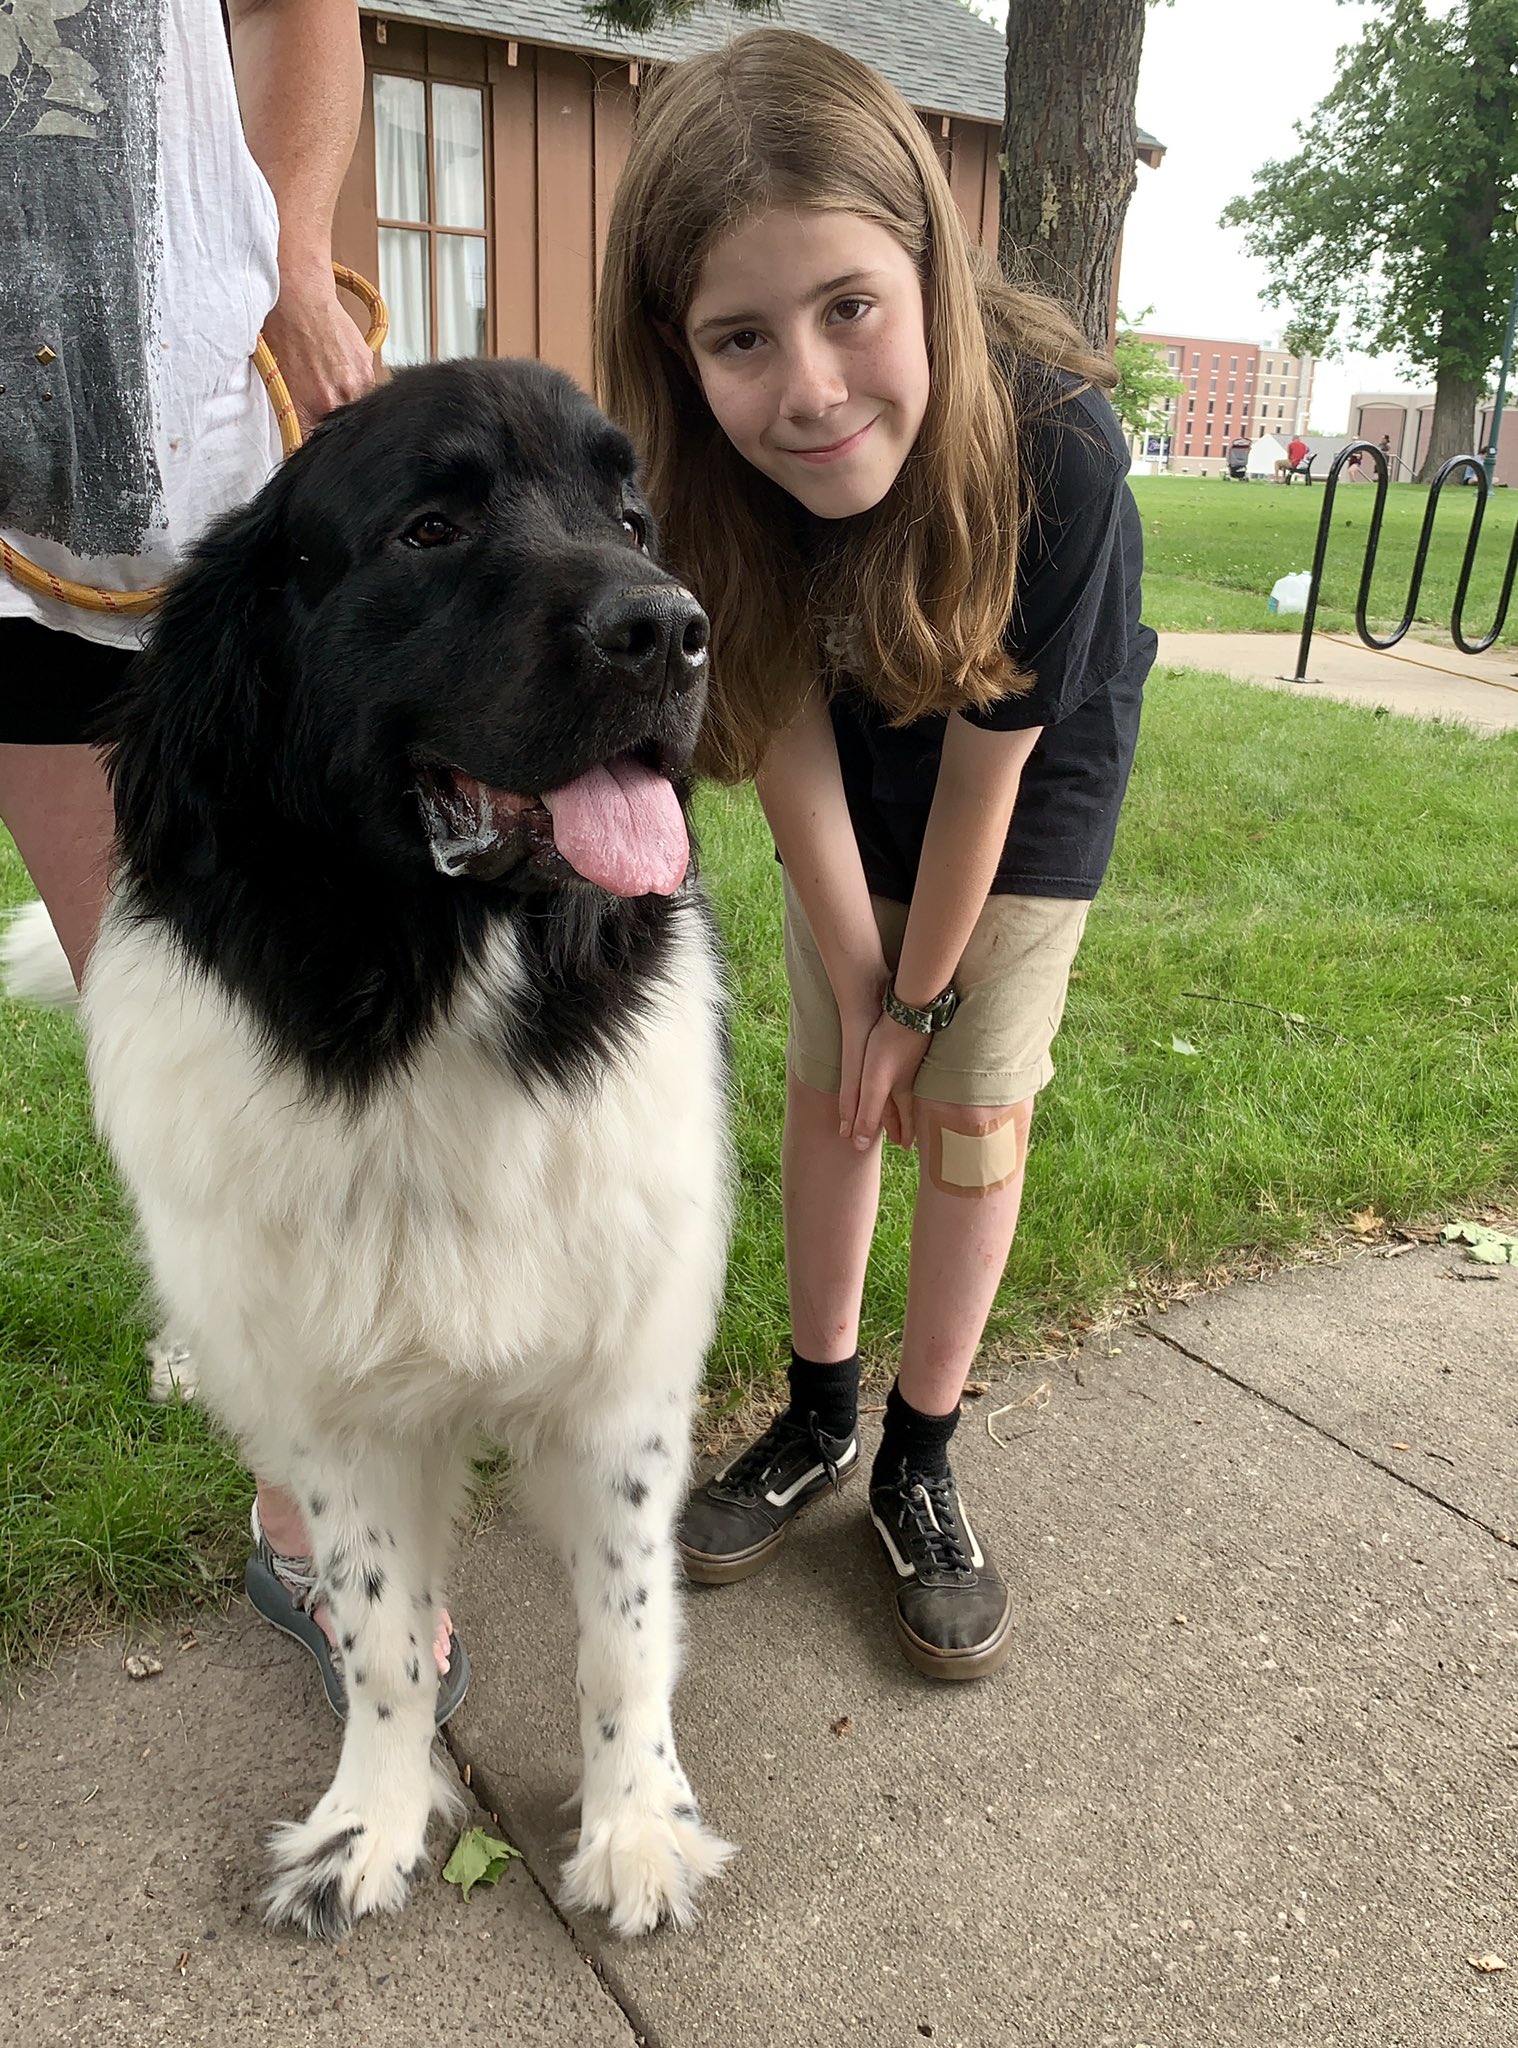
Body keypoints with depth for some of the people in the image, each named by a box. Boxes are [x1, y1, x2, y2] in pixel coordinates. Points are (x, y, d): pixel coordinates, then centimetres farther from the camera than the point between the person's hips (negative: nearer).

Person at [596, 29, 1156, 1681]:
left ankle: (919, 1464, 17)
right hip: (858, 786, 3)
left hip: (1036, 778, -2)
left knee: (974, 1114, -3)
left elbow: (987, 754, -27)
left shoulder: (1055, 445, -37)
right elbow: (789, 731, -19)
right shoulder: (706, 472, -28)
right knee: (829, 1086, 6)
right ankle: (817, 1420, 25)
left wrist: (922, 1001, -15)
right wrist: (855, 984, -16)